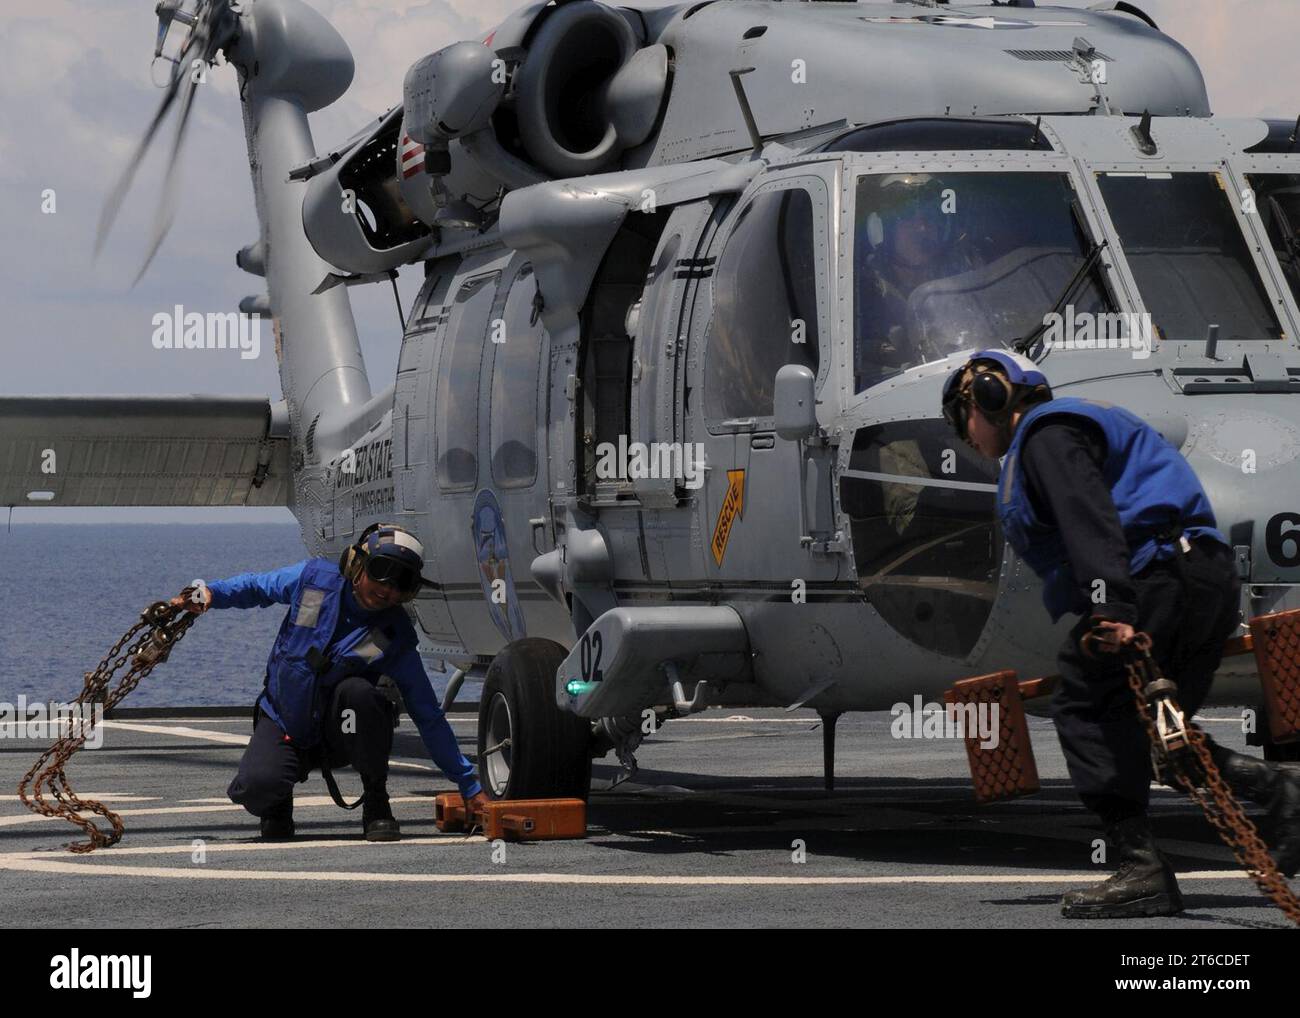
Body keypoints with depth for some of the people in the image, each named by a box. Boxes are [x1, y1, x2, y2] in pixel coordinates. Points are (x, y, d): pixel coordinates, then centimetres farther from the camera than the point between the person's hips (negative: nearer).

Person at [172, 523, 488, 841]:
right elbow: (256, 586, 10)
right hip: (282, 725, 0)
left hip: (340, 733, 0)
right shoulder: (314, 579, -11)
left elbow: (429, 718, -9)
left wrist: (470, 787, -8)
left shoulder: (396, 637, -14)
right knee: (256, 787, -30)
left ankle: (376, 805, -16)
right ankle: (278, 805, 11)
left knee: (356, 691, -35)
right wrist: (211, 593, -10)